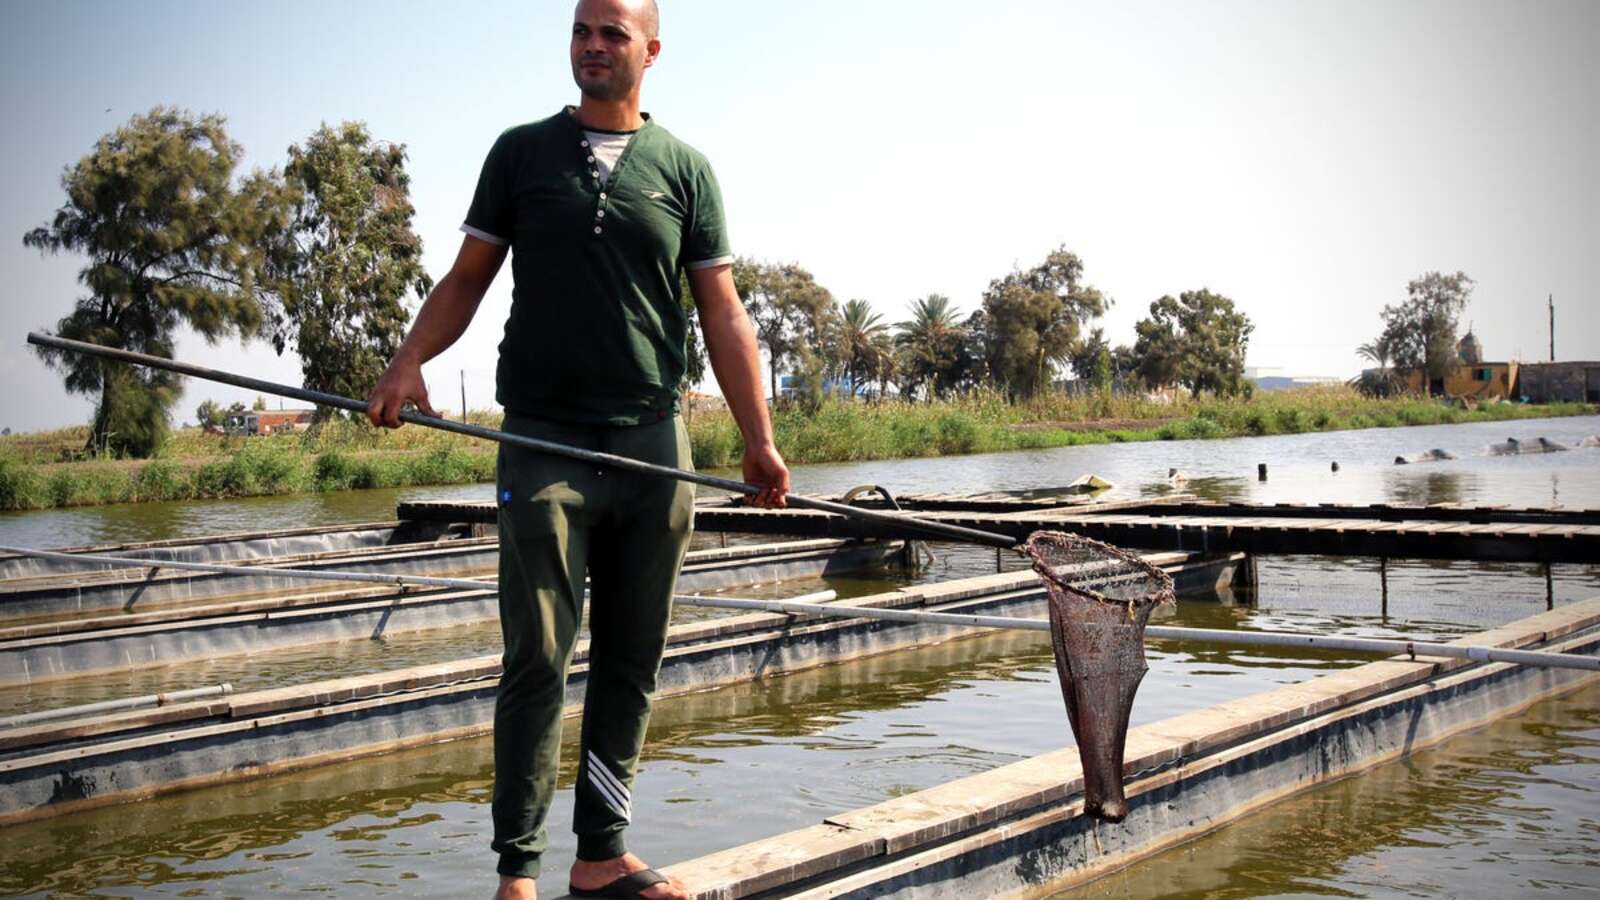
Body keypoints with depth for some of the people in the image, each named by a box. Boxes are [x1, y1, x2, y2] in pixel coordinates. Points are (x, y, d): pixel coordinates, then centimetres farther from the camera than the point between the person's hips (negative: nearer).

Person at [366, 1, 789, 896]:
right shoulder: (521, 152, 10)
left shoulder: (684, 169, 10)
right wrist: (409, 360, -9)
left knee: (631, 663, 7)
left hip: (654, 444, 2)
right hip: (544, 443, -2)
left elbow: (724, 316, 7)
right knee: (538, 661, -3)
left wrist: (759, 439, -2)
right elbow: (468, 277, 9)